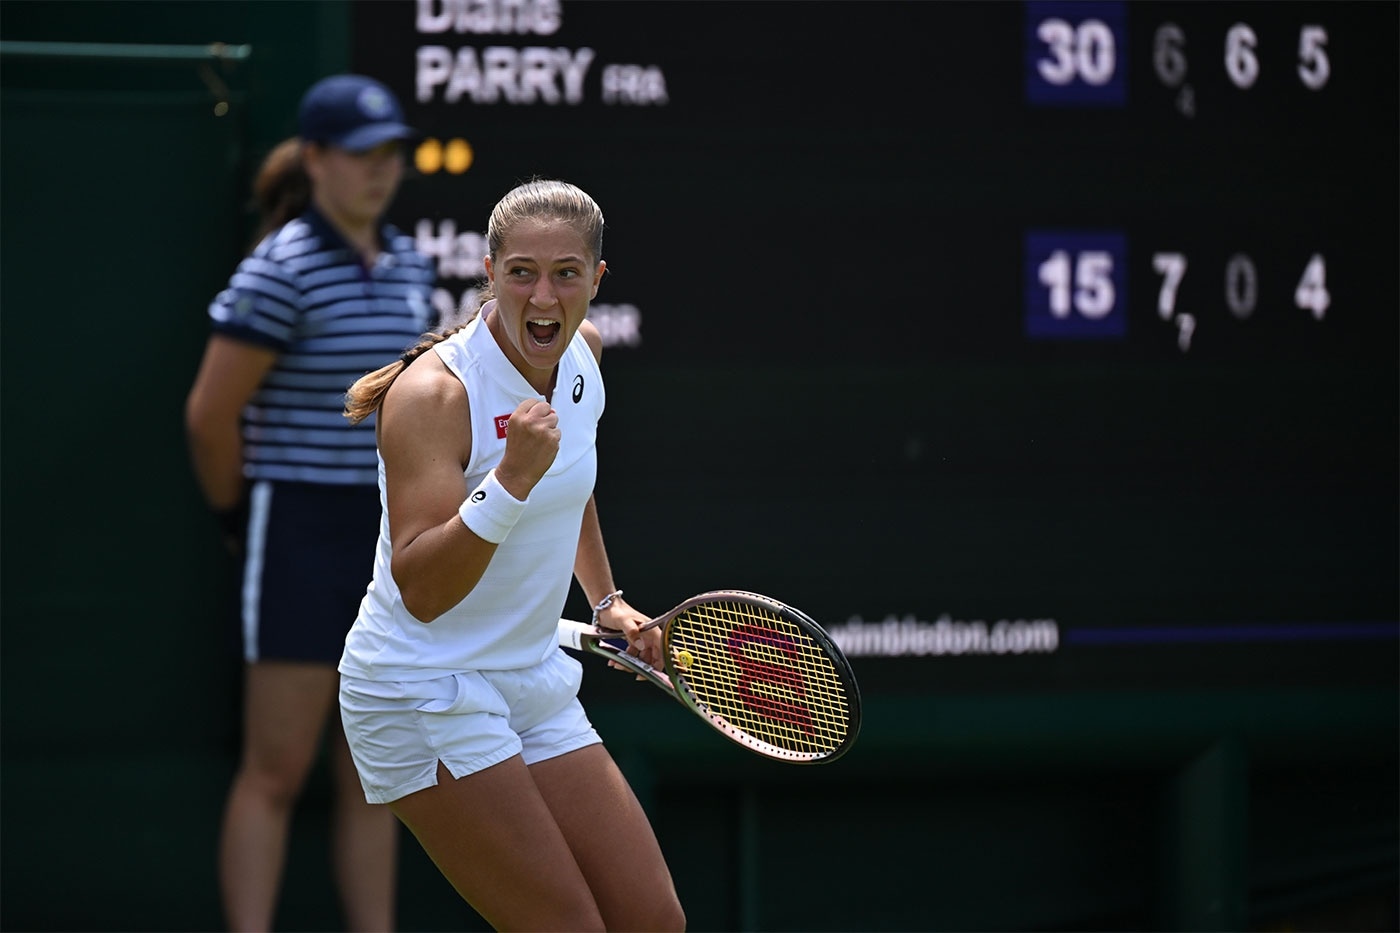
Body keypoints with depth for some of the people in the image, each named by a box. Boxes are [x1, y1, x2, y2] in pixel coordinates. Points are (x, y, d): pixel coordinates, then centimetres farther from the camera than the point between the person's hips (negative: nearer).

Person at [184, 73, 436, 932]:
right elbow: (211, 413, -10)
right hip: (304, 538, -7)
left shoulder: (411, 266, 9)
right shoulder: (282, 271, -13)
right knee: (277, 773, -3)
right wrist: (240, 516, 2)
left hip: (394, 539, 7)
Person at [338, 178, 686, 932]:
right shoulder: (432, 393, -22)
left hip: (536, 685, 8)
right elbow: (421, 592, -30)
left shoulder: (584, 354, 2)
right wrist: (512, 478, -39)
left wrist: (605, 599, 22)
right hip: (425, 694, -8)